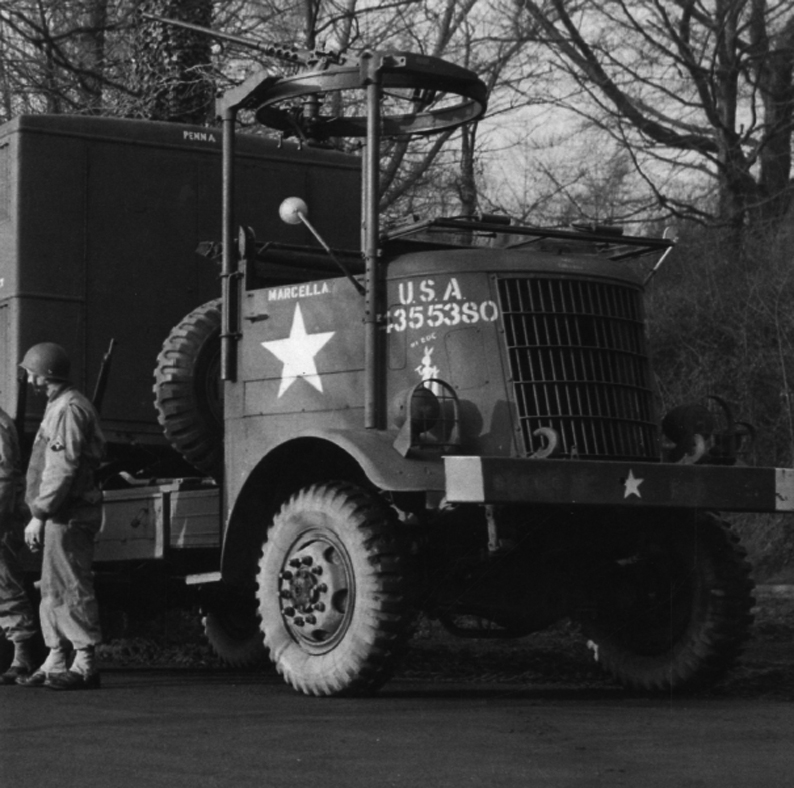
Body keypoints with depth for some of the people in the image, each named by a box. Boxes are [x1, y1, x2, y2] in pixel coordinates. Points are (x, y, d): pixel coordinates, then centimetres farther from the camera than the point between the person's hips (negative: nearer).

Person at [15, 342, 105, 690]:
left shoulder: (69, 410, -14)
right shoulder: (59, 407, 20)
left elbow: (62, 469, -21)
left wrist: (39, 514, -20)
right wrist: (42, 513, 19)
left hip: (69, 517, -11)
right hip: (61, 517, 11)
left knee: (73, 587, -10)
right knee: (52, 590, 12)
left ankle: (84, 664, -9)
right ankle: (56, 661, 17)